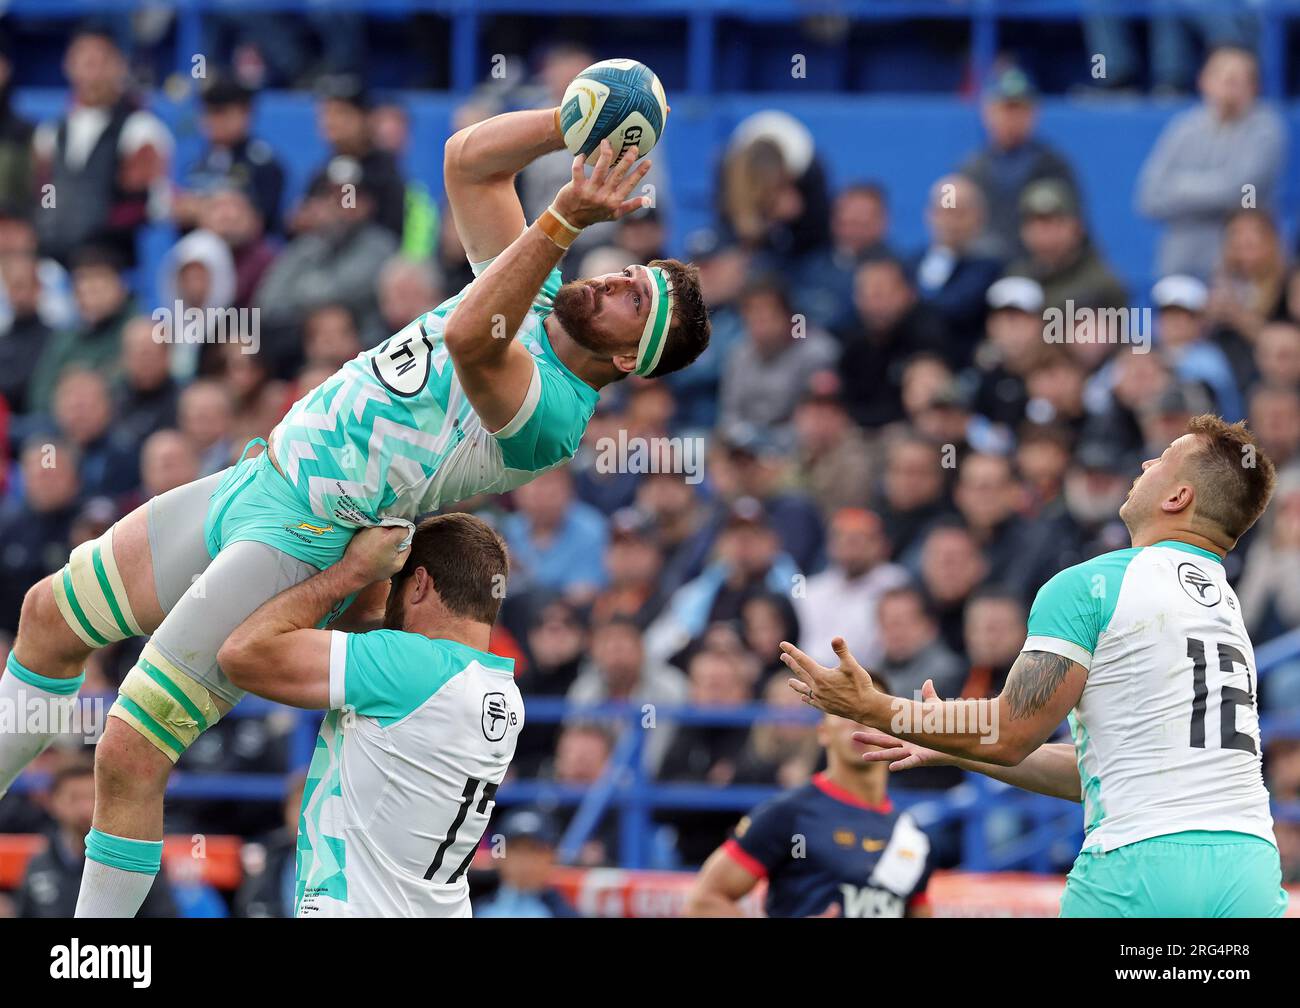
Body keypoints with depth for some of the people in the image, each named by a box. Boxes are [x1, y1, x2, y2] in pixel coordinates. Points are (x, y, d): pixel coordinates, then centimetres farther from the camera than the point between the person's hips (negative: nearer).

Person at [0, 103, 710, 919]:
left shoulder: (555, 412, -22)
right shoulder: (532, 294, 4)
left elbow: (470, 339, -41)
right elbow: (468, 161, 6)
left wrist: (564, 221, -47)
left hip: (299, 540, -9)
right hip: (252, 481, 9)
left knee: (130, 757, -14)